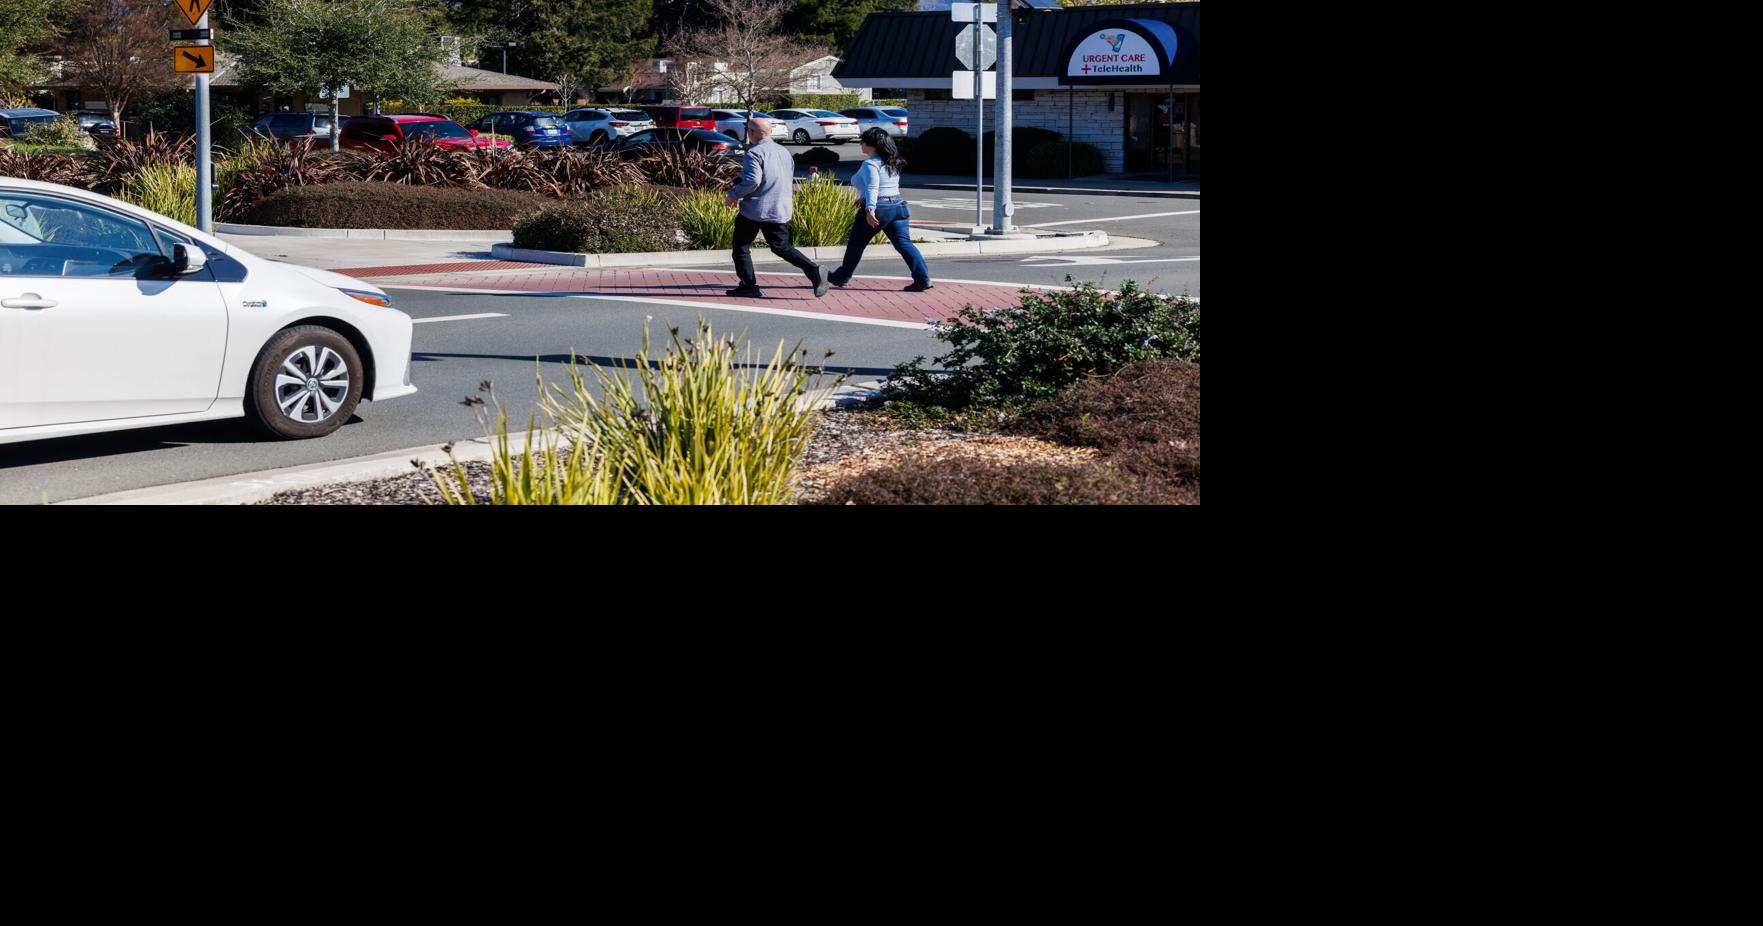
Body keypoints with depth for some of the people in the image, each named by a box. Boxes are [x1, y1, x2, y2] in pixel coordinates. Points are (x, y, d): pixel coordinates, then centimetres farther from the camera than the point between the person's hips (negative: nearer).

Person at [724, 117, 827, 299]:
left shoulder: (754, 153, -13)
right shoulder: (784, 152, 13)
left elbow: (752, 181, -24)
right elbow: (790, 181, 20)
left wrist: (734, 194, -11)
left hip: (754, 210, -7)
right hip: (780, 210, 7)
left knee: (741, 247, 8)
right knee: (782, 247, 13)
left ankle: (749, 285, 4)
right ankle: (814, 270, -7)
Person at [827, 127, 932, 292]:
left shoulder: (870, 165, -14)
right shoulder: (891, 164, 14)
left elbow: (872, 187, -28)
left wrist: (870, 209, -39)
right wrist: (864, 198, 36)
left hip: (878, 209, -7)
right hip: (899, 206, 7)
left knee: (855, 244, 11)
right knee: (904, 243, 0)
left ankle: (842, 277, 24)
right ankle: (923, 278, -15)